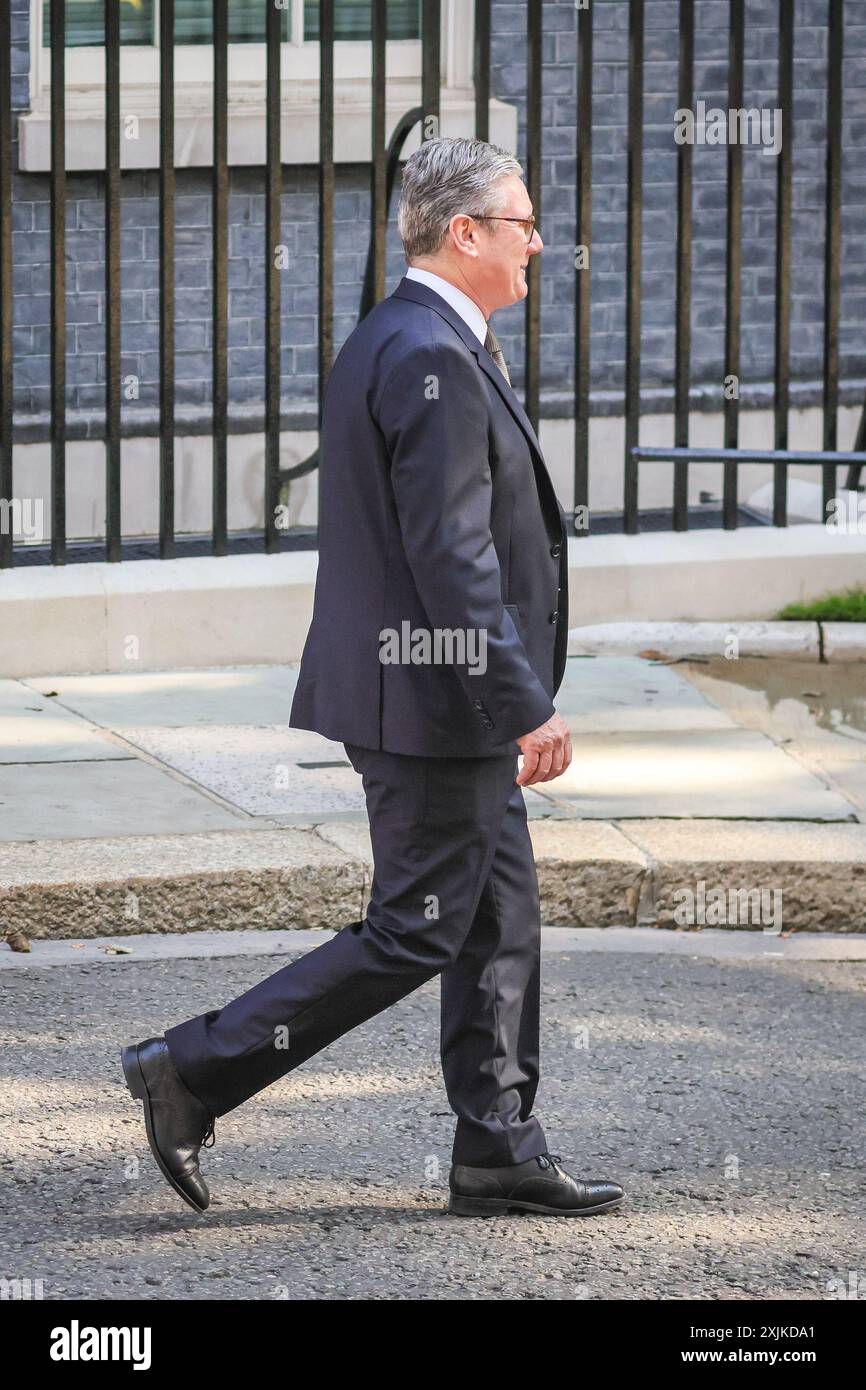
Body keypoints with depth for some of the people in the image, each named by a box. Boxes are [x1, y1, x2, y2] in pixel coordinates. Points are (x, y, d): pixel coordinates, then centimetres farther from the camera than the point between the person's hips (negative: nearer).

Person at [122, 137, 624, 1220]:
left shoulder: (391, 343, 14)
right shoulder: (432, 363, -19)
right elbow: (452, 558, -24)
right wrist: (524, 707, -22)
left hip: (441, 694, 10)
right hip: (435, 696, -10)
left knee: (500, 923, 12)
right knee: (415, 932, -4)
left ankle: (499, 1155, 16)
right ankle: (195, 1072, -1)